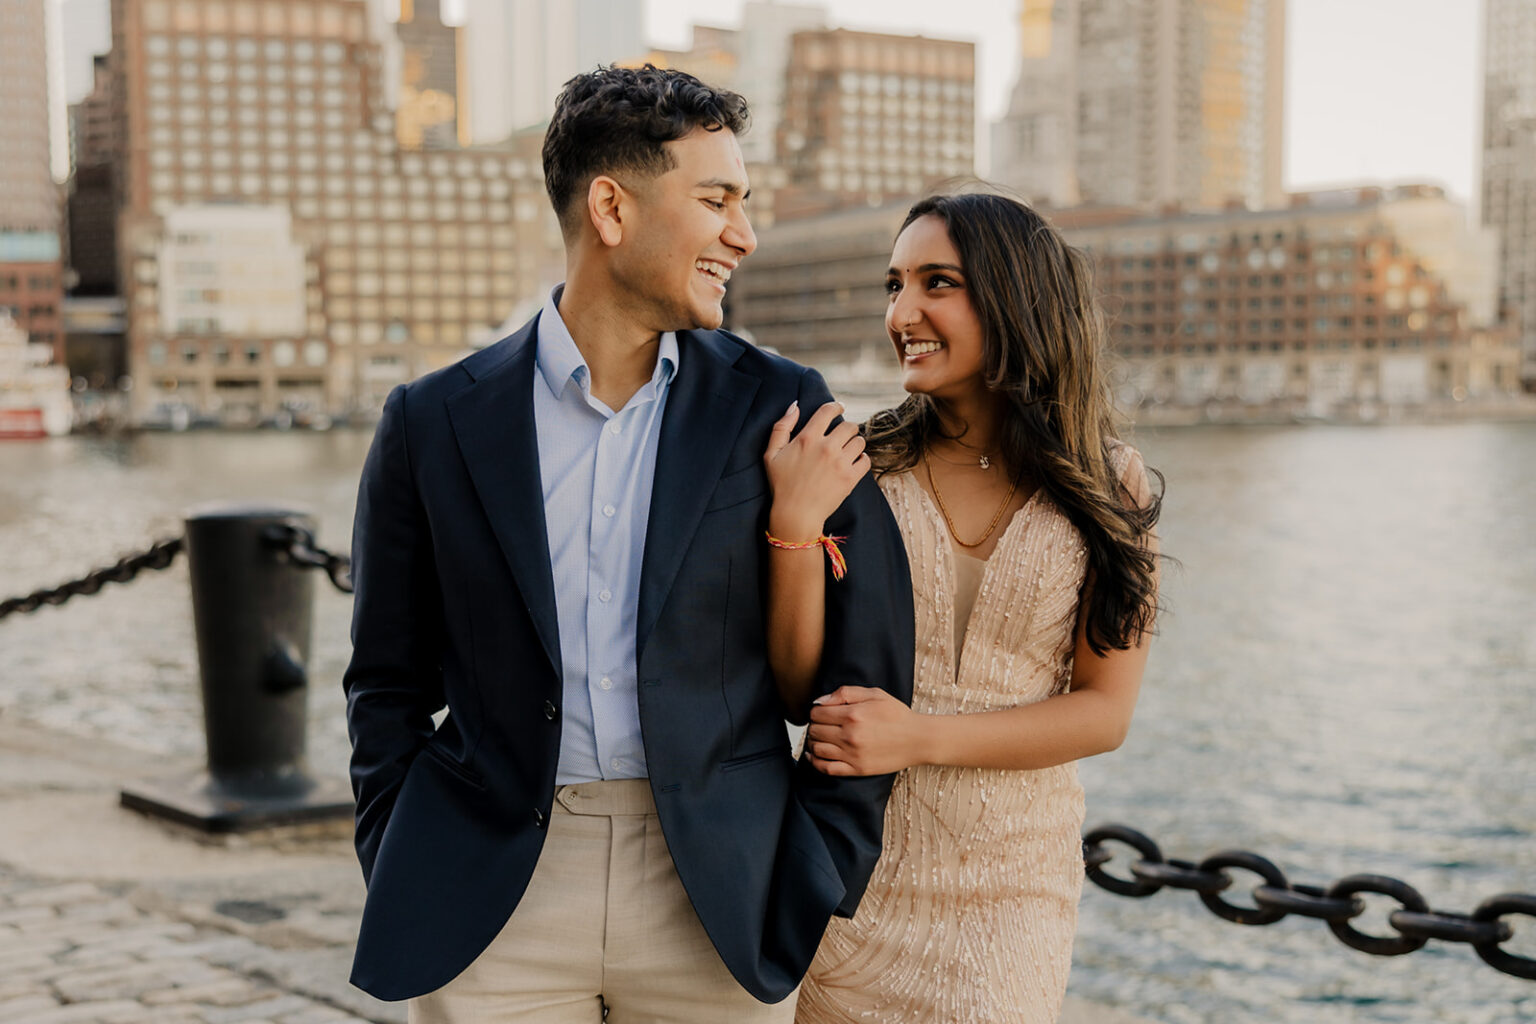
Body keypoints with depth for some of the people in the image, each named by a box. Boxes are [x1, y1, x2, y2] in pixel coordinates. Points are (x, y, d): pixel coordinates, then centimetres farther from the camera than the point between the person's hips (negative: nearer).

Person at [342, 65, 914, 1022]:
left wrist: (814, 883, 0)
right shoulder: (435, 422, 1)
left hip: (715, 900, 0)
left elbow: (866, 660, 2)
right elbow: (389, 683, 9)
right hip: (496, 903, 0)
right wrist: (402, 892, 3)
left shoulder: (777, 406, 0)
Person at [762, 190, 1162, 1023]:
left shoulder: (1106, 485, -2)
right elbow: (801, 688, -5)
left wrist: (921, 737, -16)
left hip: (1011, 877, 0)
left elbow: (1105, 711, -4)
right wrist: (795, 524, -20)